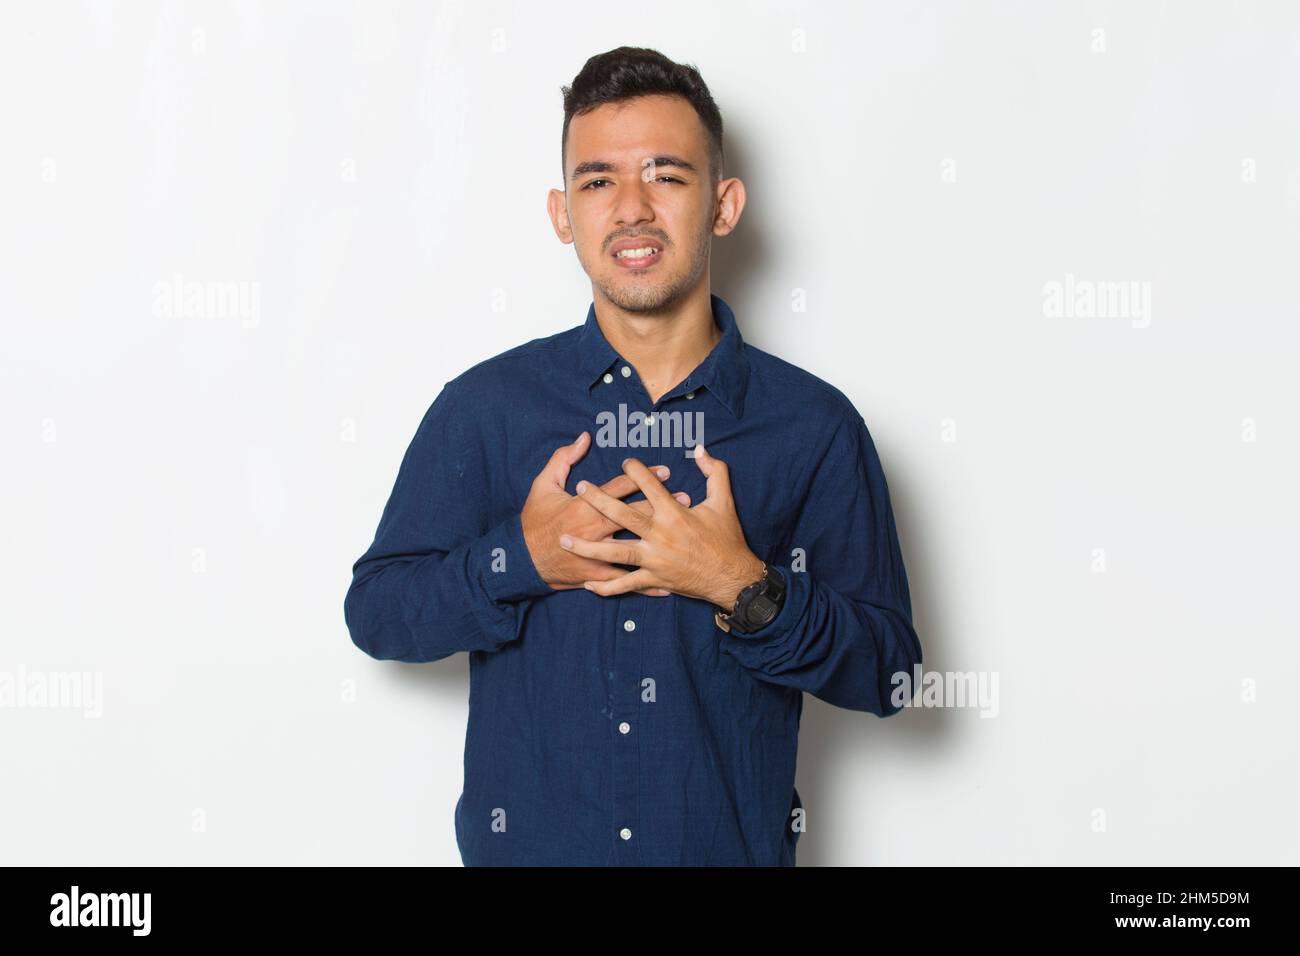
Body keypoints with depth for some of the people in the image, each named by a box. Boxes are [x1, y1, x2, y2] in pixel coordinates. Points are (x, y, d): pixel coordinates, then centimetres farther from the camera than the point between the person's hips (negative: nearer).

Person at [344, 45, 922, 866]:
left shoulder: (814, 426, -5)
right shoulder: (484, 407, -3)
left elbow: (886, 673, -6)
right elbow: (374, 613, -2)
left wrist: (744, 589, -21)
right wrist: (521, 561, -18)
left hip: (733, 843, 0)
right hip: (524, 840, 0)